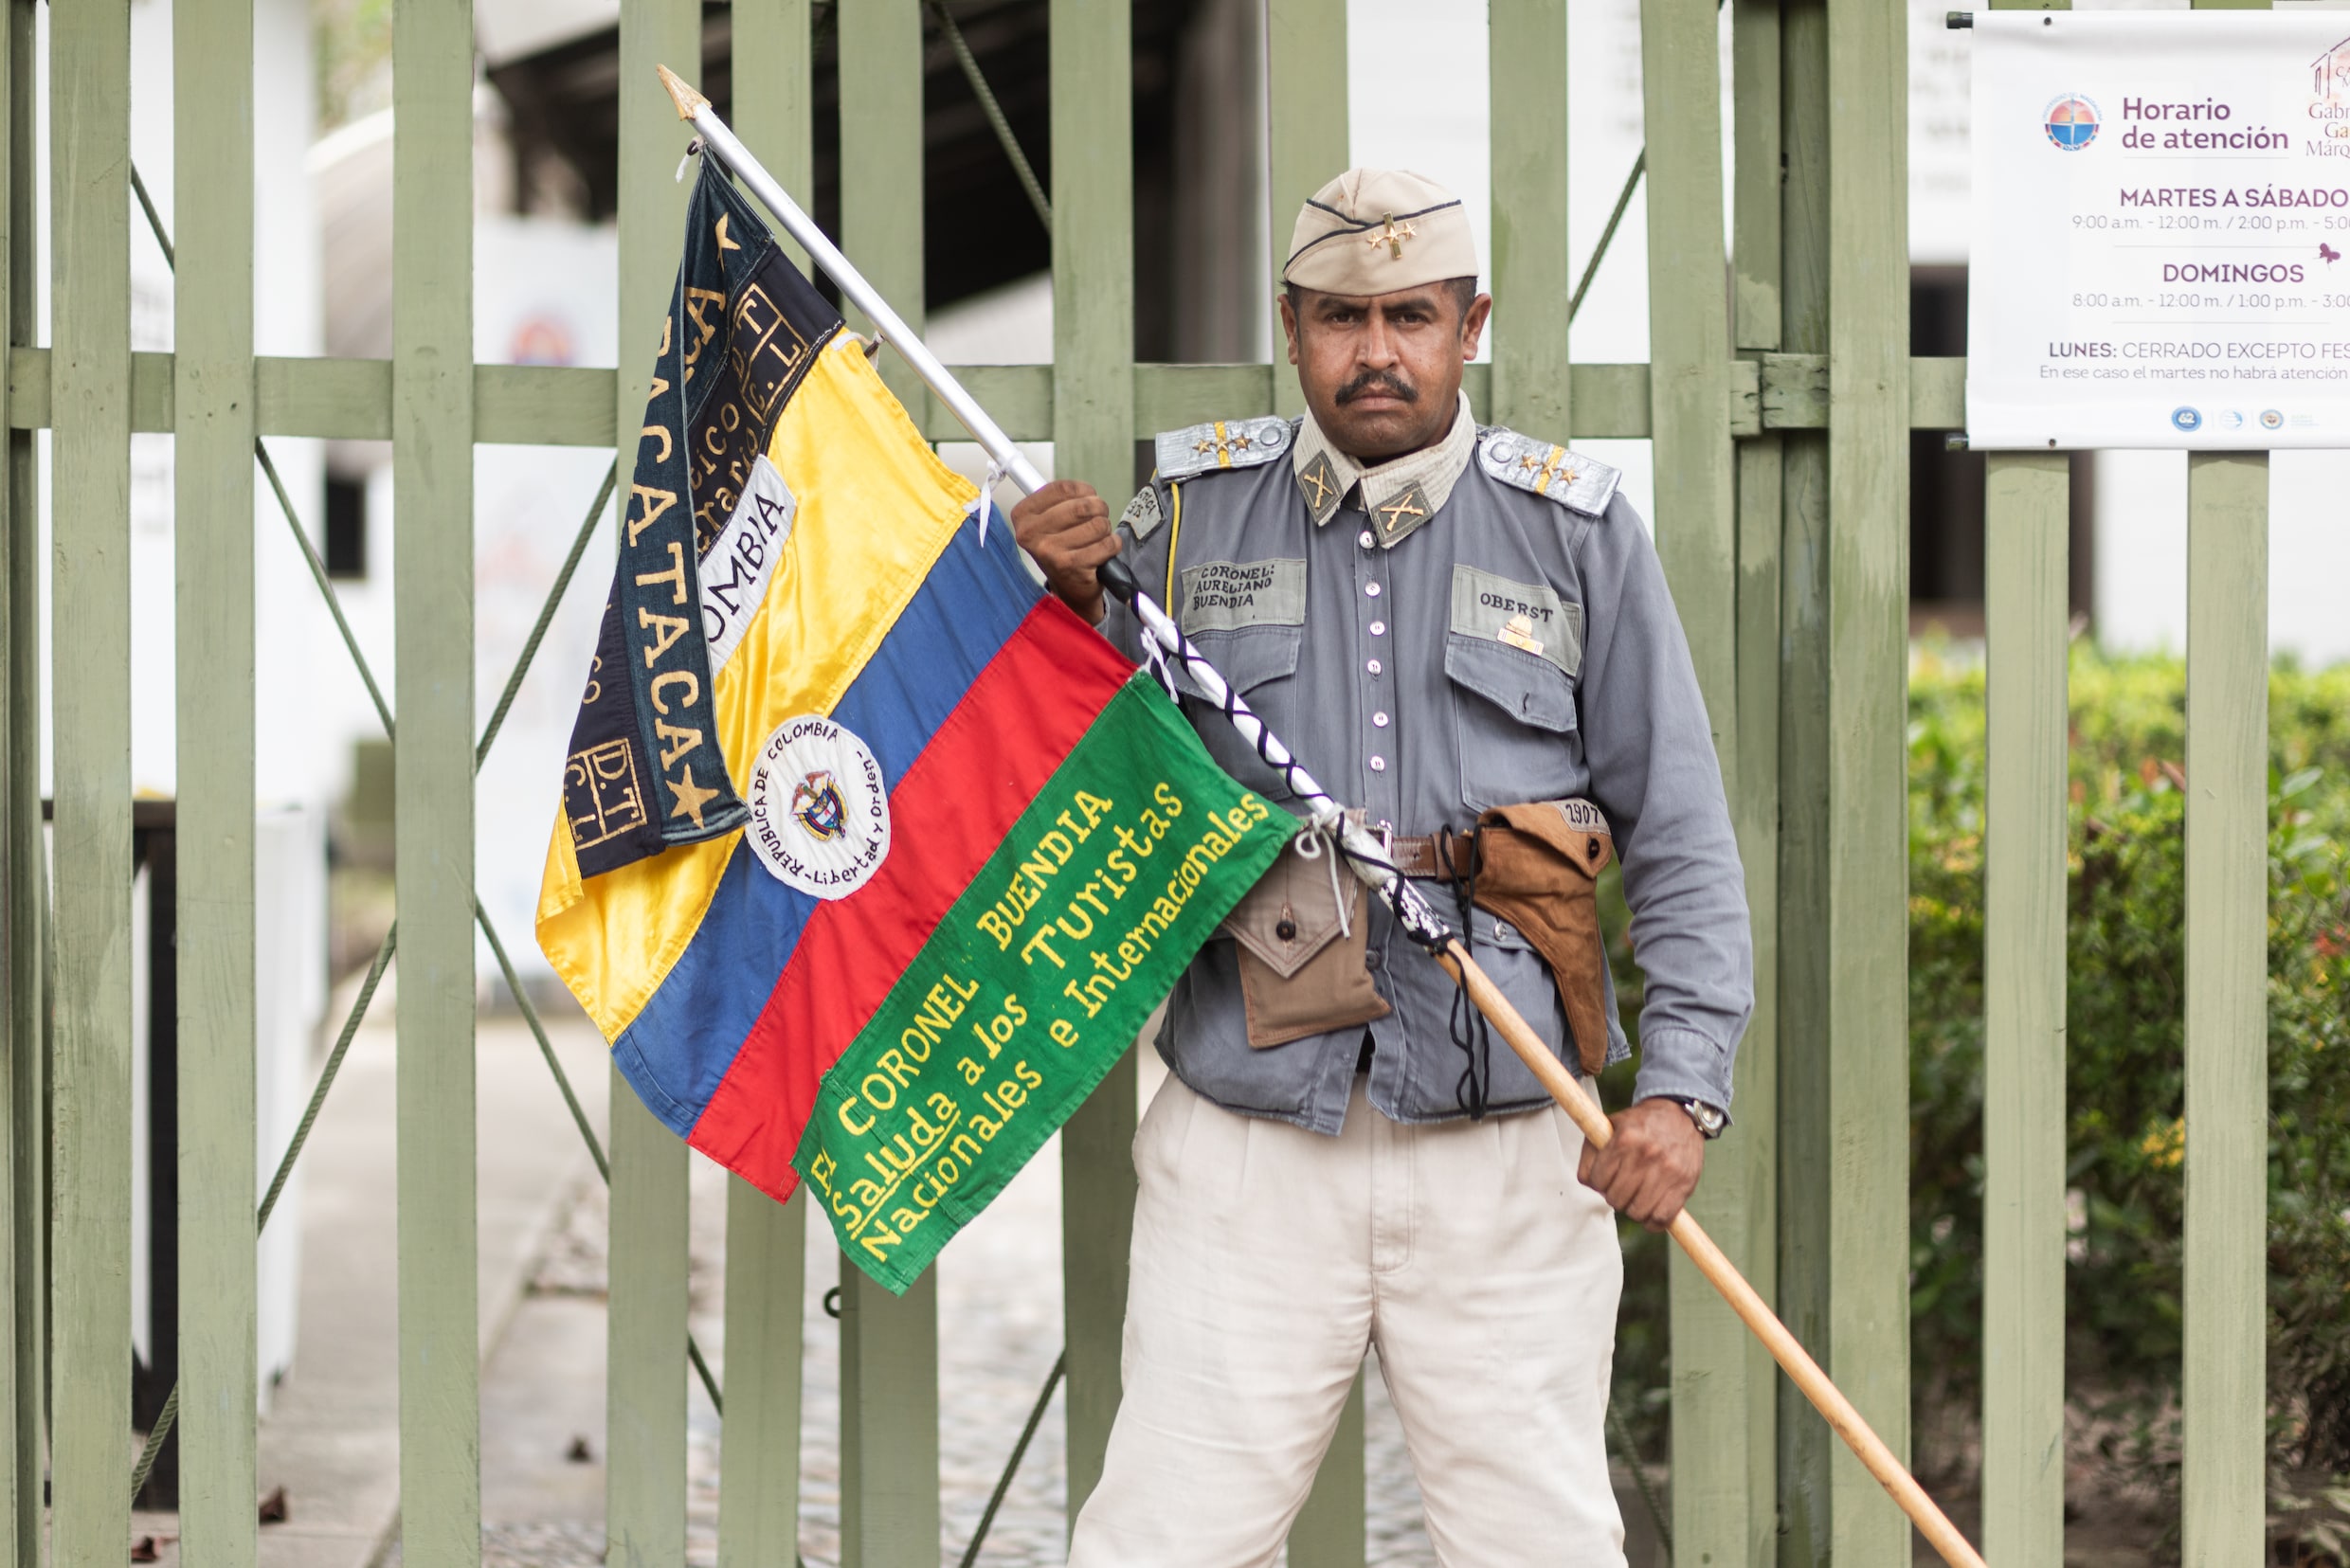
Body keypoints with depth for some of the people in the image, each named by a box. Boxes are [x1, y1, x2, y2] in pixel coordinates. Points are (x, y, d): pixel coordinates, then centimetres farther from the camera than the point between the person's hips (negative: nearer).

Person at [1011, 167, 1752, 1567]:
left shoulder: (1577, 532, 5)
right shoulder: (1192, 517, 7)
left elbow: (1680, 839, 5)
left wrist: (1682, 1087, -6)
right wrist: (1074, 607, -4)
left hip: (1508, 1156, 0)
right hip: (1245, 1153, 0)